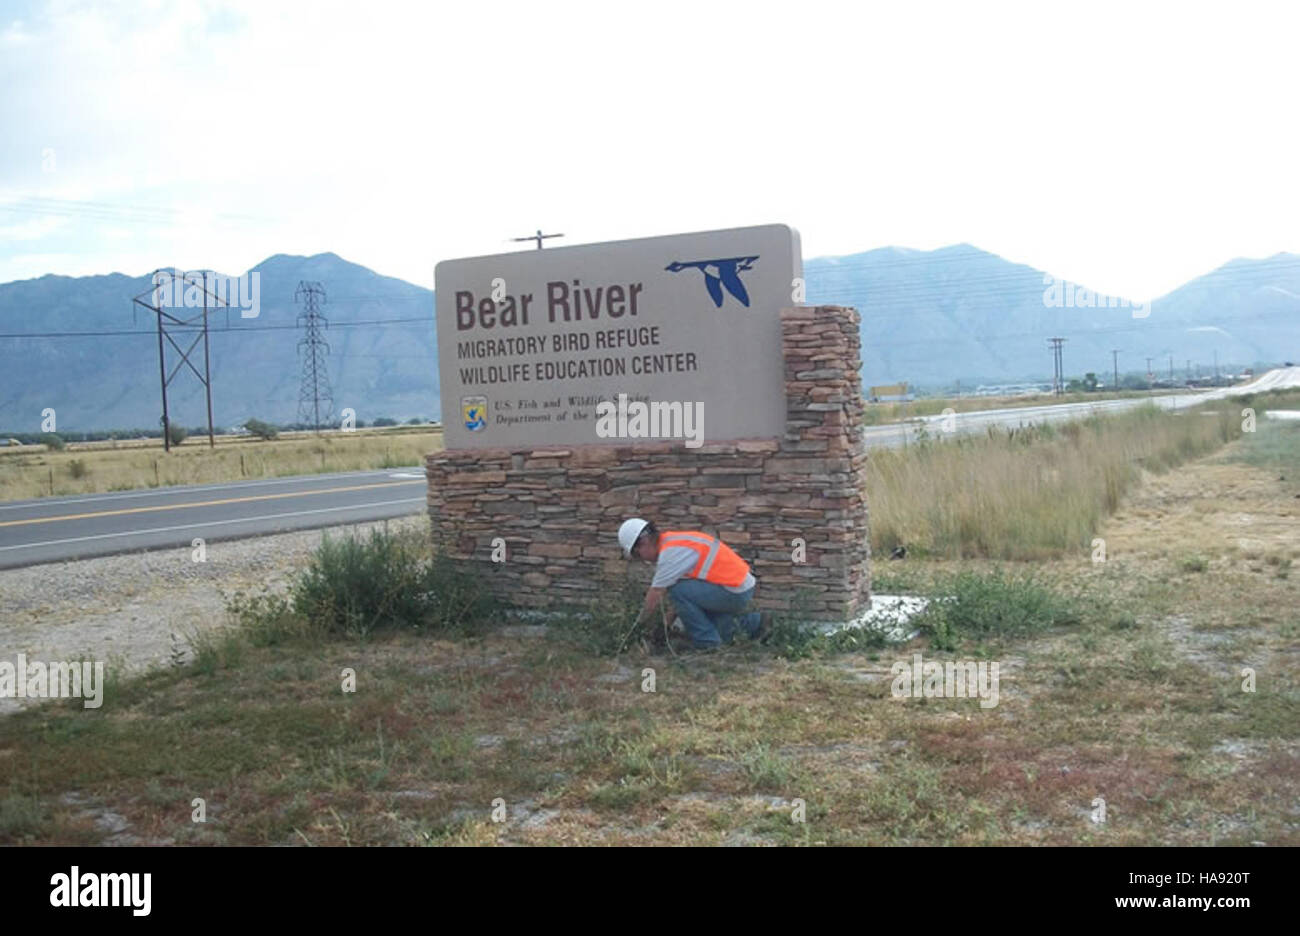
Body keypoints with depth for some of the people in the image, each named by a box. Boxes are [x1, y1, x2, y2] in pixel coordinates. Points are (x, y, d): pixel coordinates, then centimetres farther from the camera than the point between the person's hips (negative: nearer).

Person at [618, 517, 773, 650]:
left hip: (735, 591, -10)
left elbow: (656, 594, -15)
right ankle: (753, 623, 24)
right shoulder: (671, 542, 11)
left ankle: (707, 643, -7)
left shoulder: (670, 551, -18)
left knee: (678, 591, -17)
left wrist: (639, 623, -2)